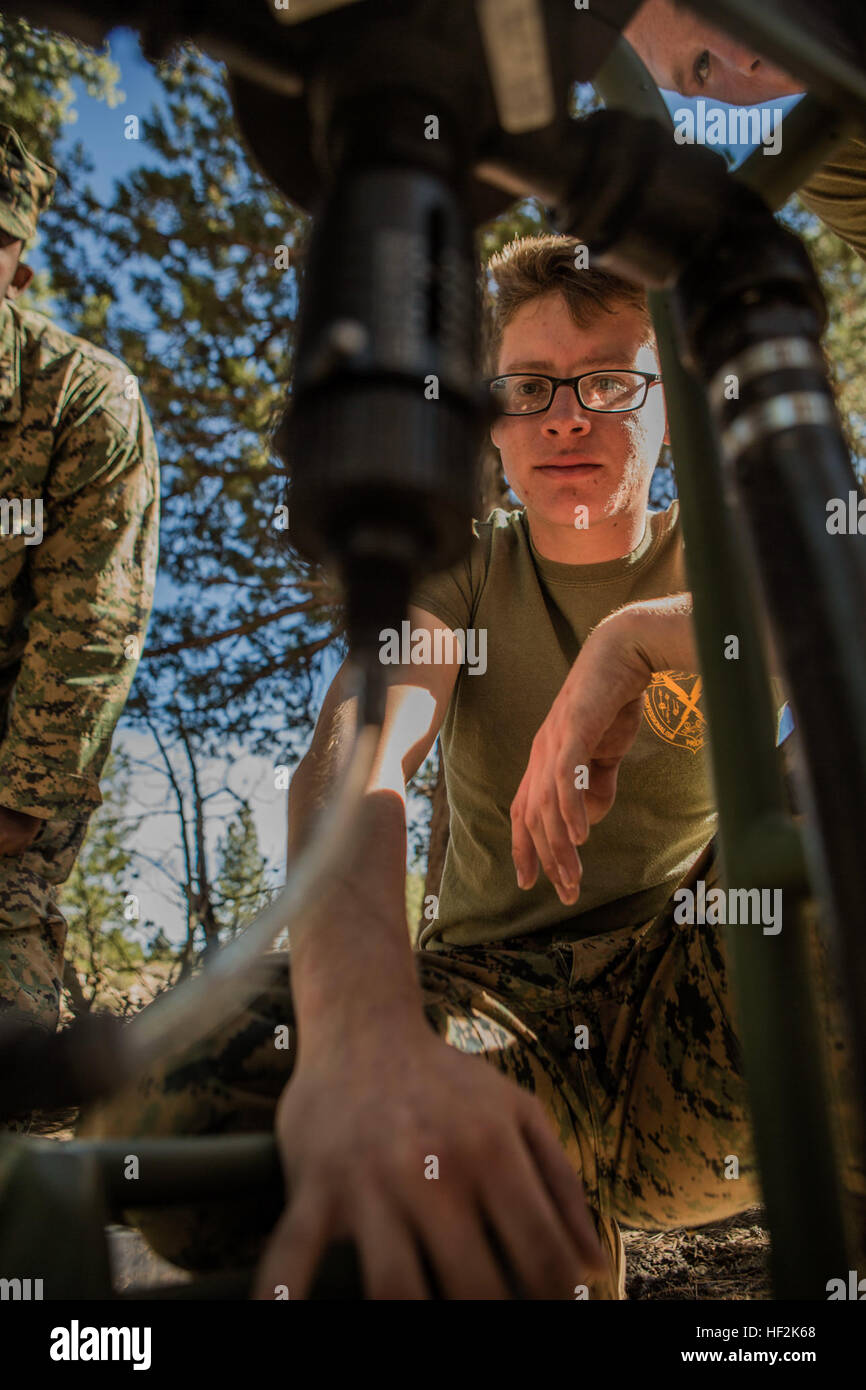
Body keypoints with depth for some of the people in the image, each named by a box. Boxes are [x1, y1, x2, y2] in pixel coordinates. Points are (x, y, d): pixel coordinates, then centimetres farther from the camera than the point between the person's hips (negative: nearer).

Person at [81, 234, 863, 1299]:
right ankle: (558, 1236, -7)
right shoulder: (456, 572, 4)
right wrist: (367, 1031, -40)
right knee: (175, 1113, -29)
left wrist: (635, 636, -25)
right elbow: (353, 762, -20)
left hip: (703, 1009, 0)